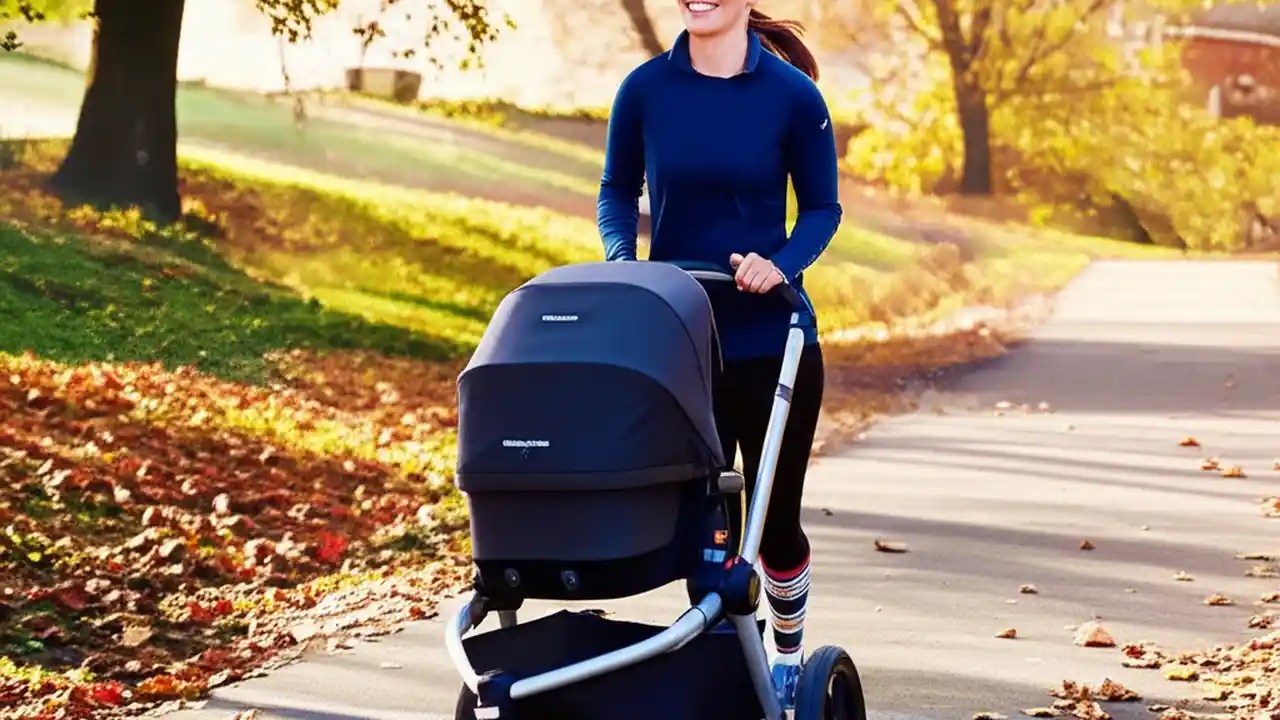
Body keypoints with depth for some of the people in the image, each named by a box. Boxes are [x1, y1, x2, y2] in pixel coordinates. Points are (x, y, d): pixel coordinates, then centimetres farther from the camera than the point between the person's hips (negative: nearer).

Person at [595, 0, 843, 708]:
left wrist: (782, 263, -19)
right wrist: (620, 259, -10)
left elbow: (821, 208, 0)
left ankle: (788, 656, 35)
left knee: (774, 517, 10)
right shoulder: (645, 88, -2)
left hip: (771, 341, -1)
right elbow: (618, 191, 9)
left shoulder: (792, 94, -7)